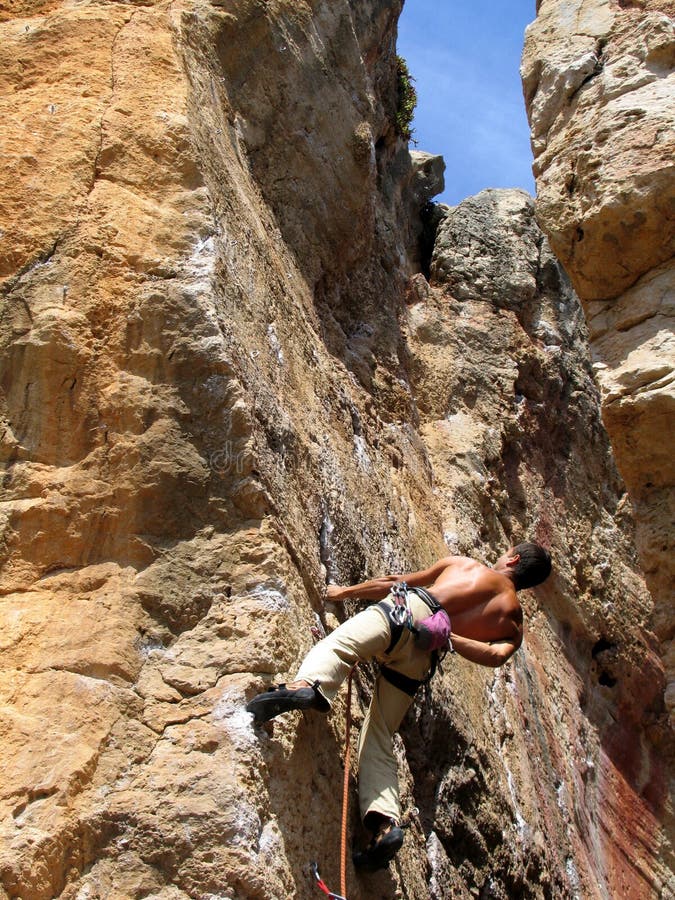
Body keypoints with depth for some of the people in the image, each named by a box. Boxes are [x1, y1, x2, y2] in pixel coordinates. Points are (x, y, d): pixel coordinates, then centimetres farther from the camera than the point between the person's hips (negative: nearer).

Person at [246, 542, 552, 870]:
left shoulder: (465, 564, 25)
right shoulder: (514, 621, 25)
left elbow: (398, 582, 25)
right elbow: (497, 655, 0)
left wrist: (345, 591, 32)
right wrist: (449, 636, 3)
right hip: (419, 661, 3)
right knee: (377, 737, 7)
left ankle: (306, 685, -57)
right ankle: (386, 822, -9)